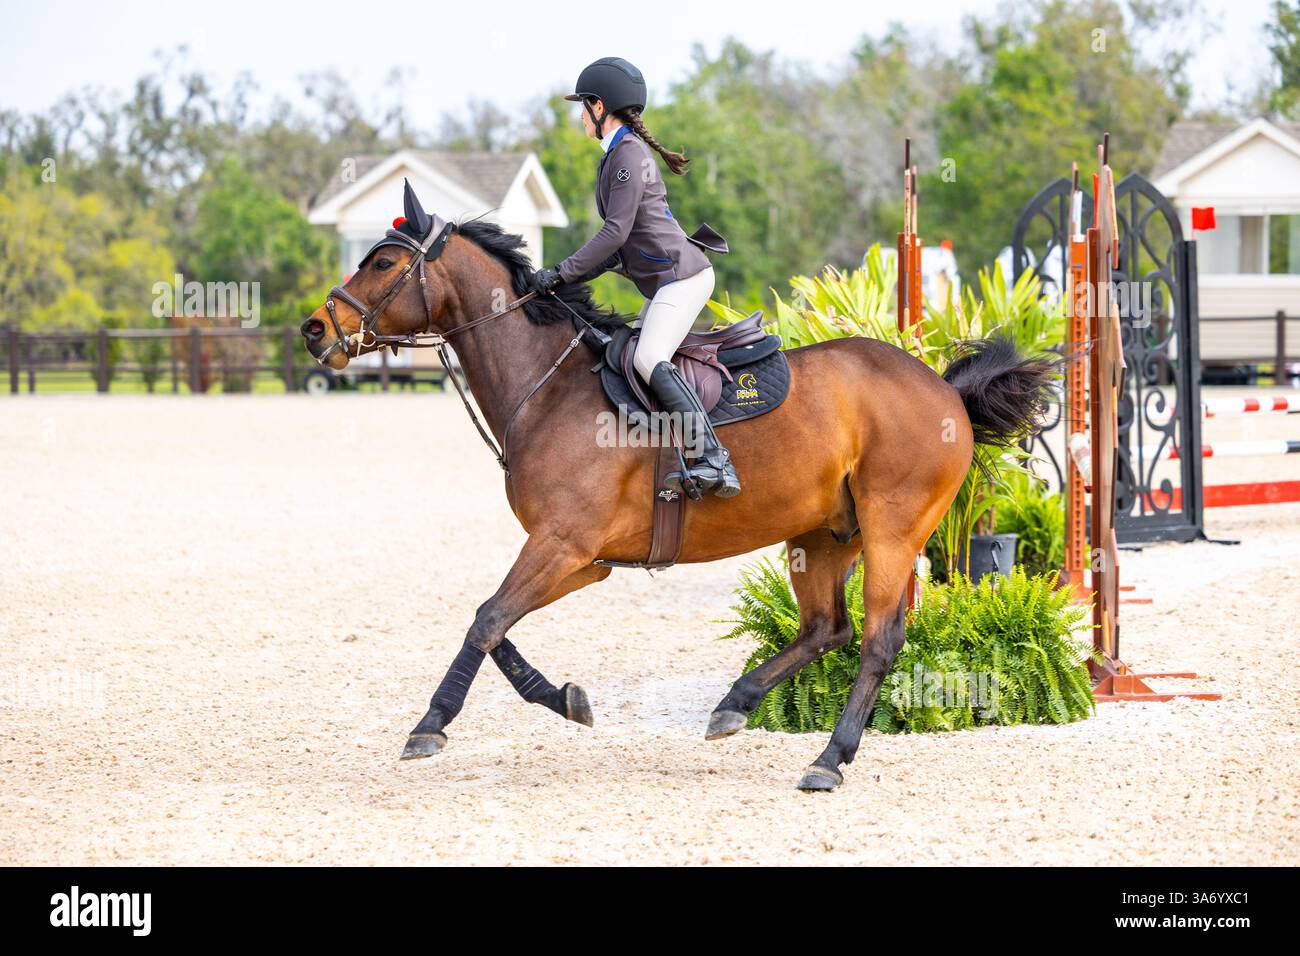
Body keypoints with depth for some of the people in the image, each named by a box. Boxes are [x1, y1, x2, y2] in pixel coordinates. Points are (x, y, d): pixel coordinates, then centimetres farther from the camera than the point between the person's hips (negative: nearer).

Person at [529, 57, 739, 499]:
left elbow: (616, 232, -19)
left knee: (649, 358, -26)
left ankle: (712, 459, -35)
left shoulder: (630, 154, -12)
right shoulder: (619, 155, 19)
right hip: (666, 282, 11)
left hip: (681, 275, -11)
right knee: (631, 356, 12)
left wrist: (563, 273, -17)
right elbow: (621, 244, 20)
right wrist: (572, 276, 12)